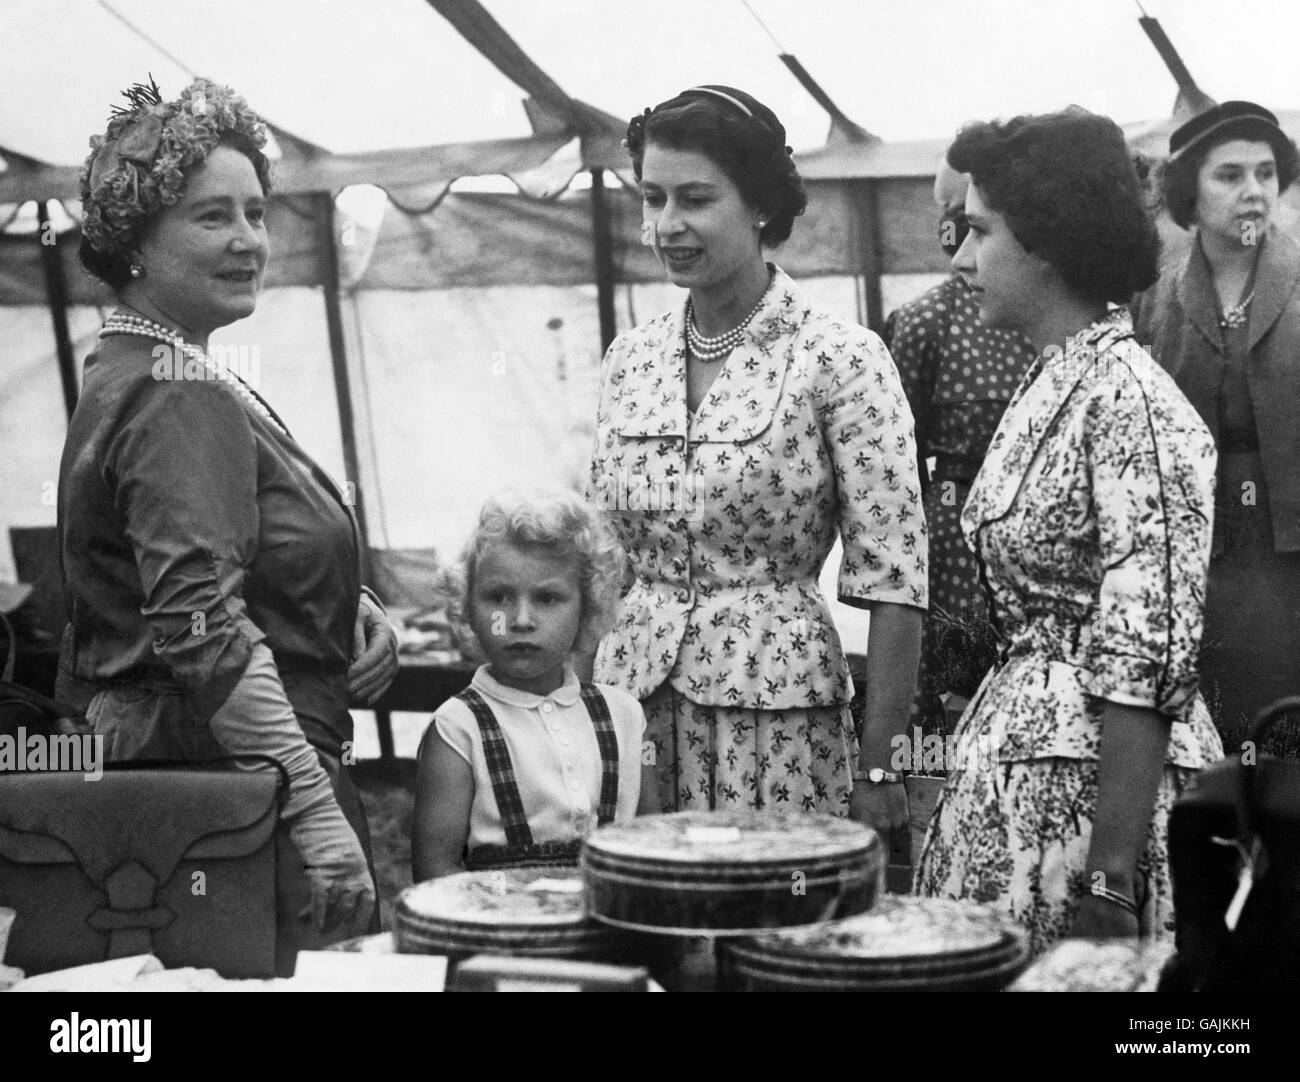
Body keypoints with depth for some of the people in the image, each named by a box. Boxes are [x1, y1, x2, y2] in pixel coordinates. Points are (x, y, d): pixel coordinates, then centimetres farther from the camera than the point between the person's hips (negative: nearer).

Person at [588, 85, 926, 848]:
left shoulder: (838, 358, -9)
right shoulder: (630, 361, 8)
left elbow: (893, 581, -10)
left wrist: (878, 767, -13)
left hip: (779, 706, -4)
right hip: (628, 698, 5)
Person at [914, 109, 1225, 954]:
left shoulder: (1128, 401, -16)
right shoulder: (1047, 386, 11)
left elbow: (1148, 664, -20)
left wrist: (1111, 874, -21)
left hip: (1098, 780, -8)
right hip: (1018, 762, 8)